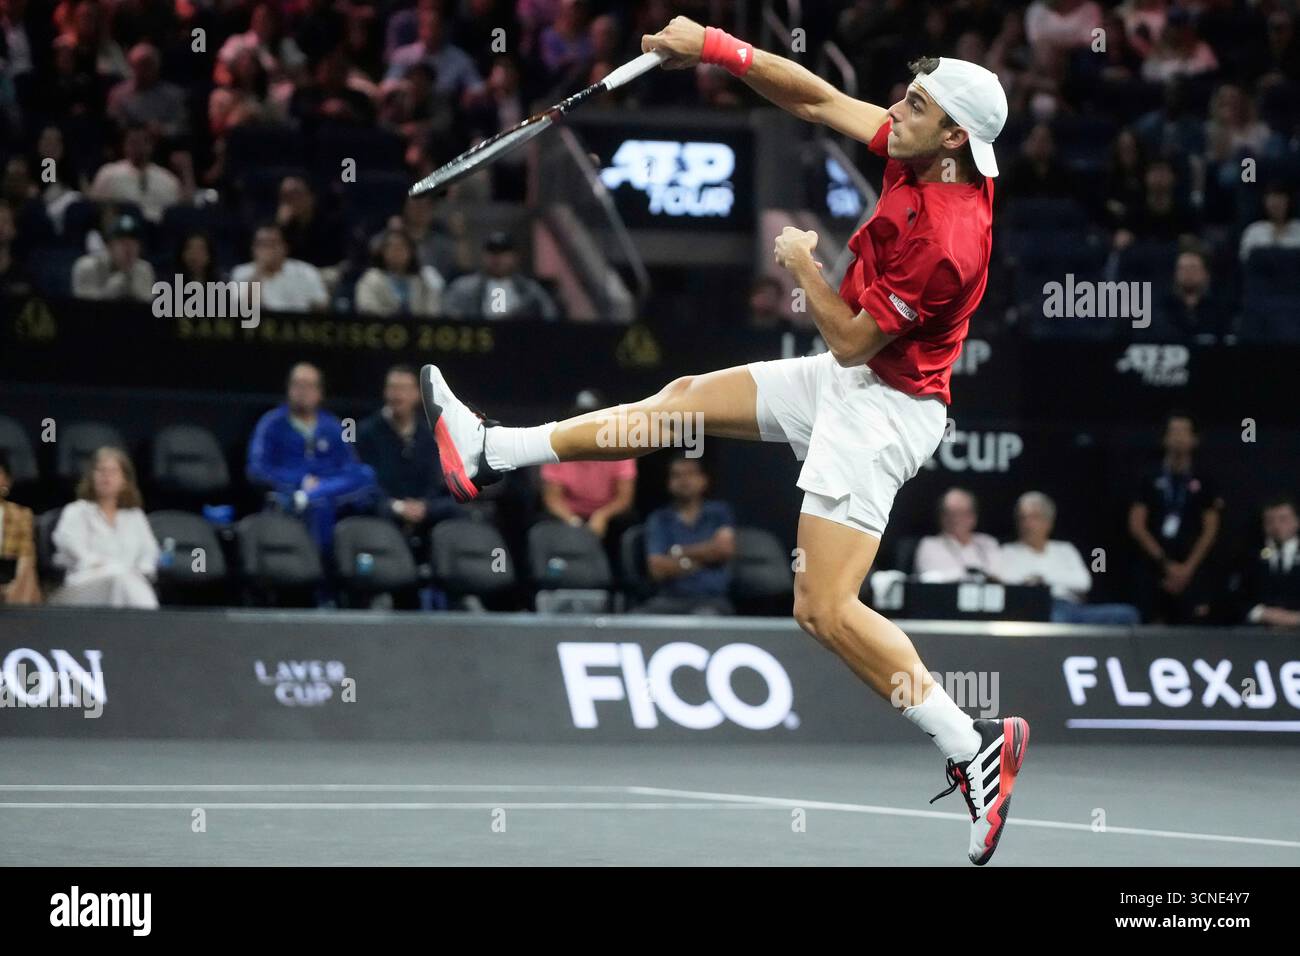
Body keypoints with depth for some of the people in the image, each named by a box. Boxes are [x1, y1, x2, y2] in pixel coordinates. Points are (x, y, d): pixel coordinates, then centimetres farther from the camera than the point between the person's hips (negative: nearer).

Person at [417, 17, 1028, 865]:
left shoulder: (945, 237, -31)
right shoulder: (919, 155, -6)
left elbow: (852, 341, -21)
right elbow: (819, 100, 2)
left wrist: (803, 267, -7)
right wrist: (717, 47, -4)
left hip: (881, 405, -10)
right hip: (853, 379, 10)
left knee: (824, 610, -15)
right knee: (688, 398, 18)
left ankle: (975, 749, -10)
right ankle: (492, 453, 29)